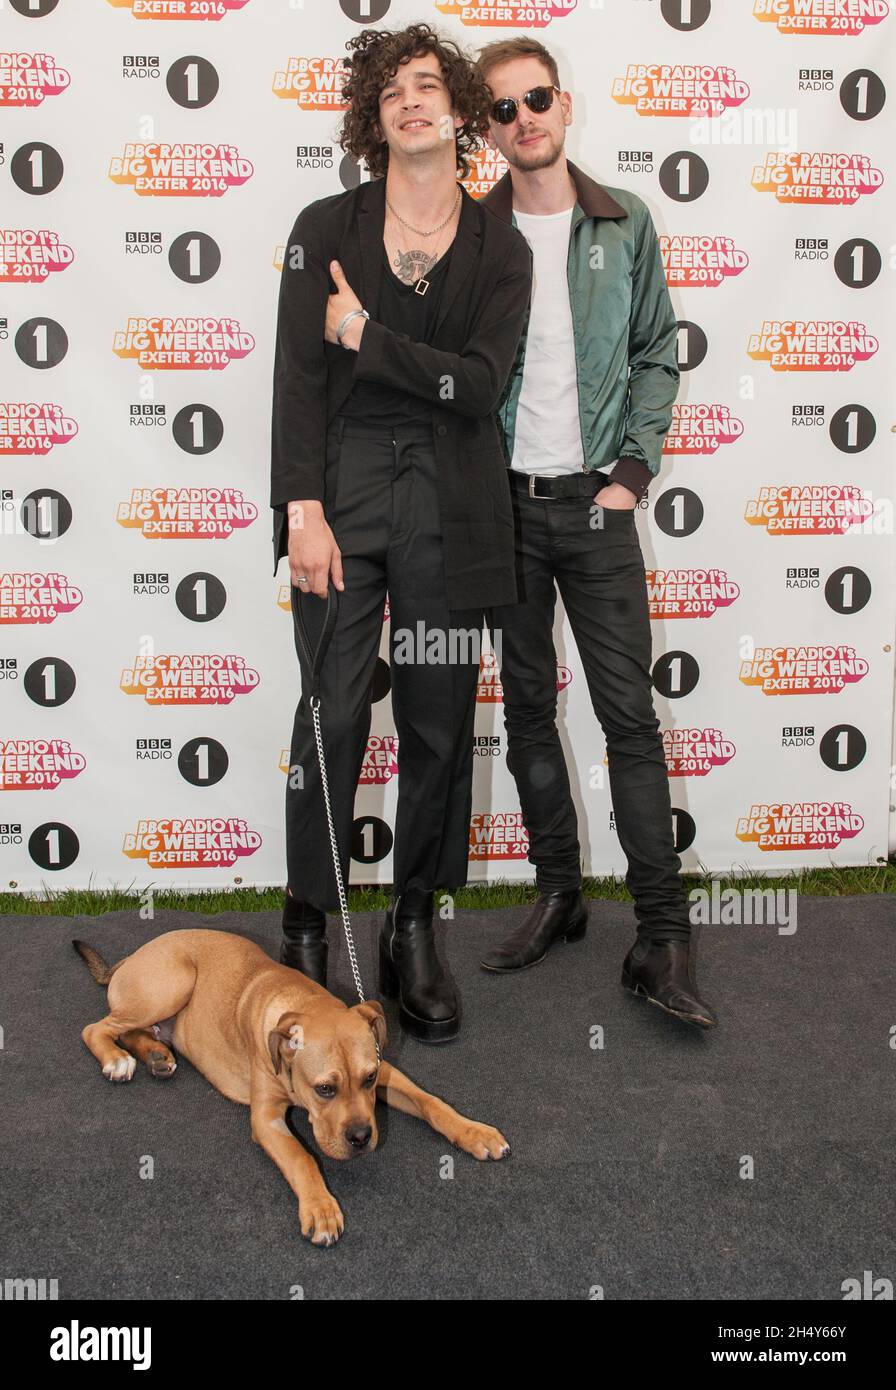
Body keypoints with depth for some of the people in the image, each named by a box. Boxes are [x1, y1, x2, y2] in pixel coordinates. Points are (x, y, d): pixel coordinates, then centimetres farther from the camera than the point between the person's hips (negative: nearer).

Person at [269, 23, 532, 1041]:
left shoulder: (500, 249, 8)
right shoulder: (325, 228, 6)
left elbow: (480, 384, -5)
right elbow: (297, 376, -2)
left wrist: (365, 333, -8)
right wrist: (303, 509, -11)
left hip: (449, 507, 1)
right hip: (344, 491, -1)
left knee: (440, 722, 4)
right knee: (332, 715, -4)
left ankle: (413, 933, 18)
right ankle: (306, 932, 10)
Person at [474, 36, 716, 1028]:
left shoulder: (625, 224, 6)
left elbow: (655, 355, 9)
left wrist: (633, 470, -1)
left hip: (594, 502, -1)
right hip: (502, 502, 1)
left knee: (629, 714, -4)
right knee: (527, 706, 8)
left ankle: (663, 939, 1)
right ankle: (557, 893, 23)